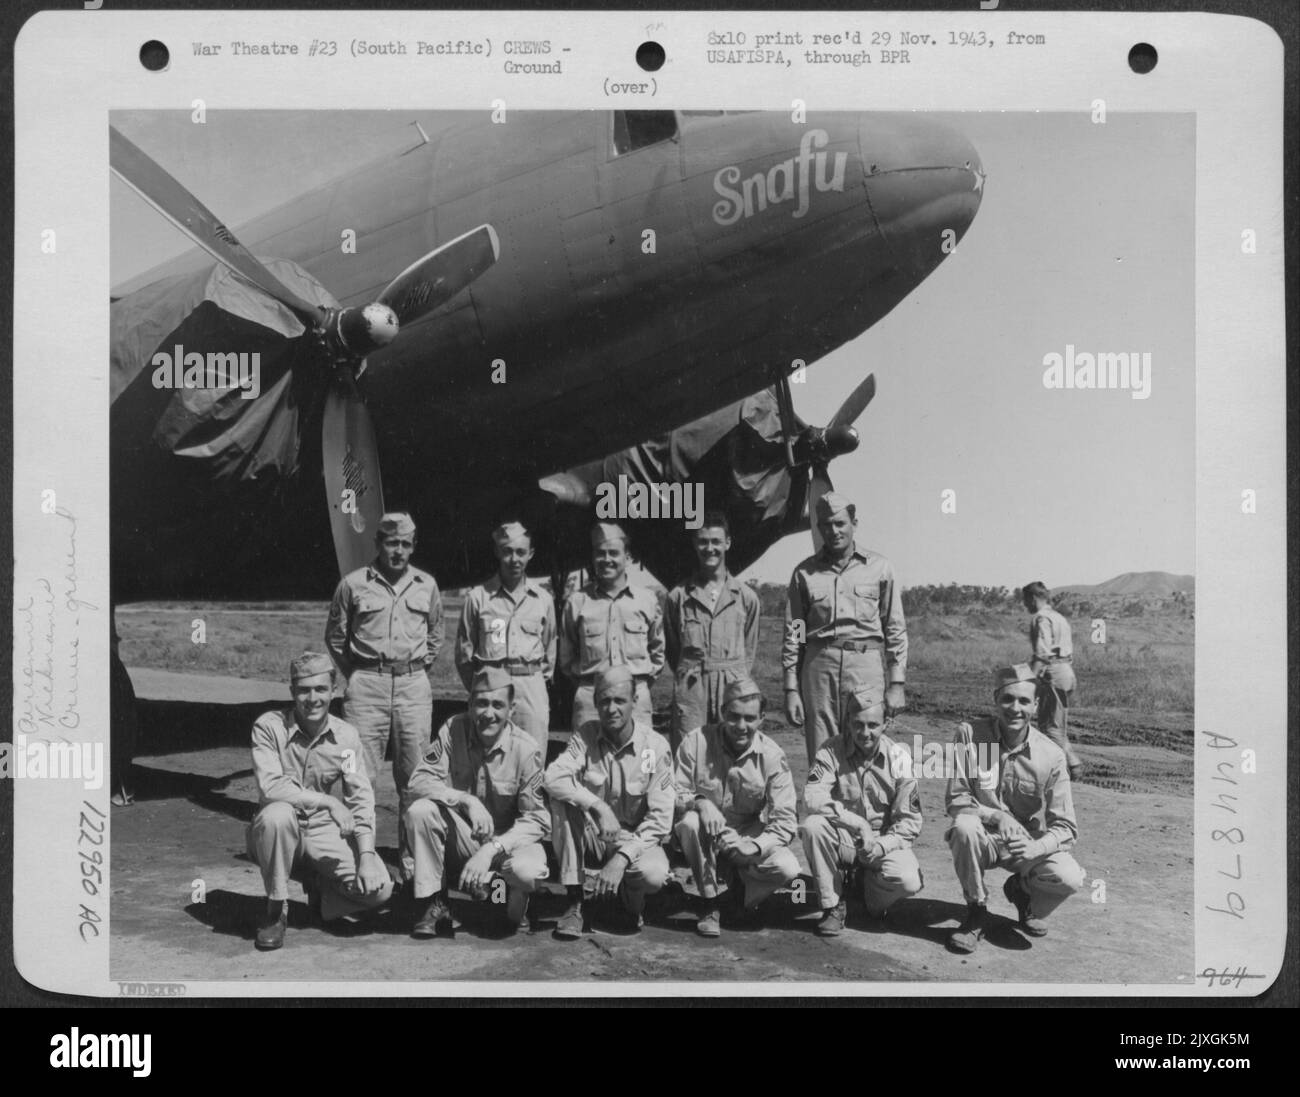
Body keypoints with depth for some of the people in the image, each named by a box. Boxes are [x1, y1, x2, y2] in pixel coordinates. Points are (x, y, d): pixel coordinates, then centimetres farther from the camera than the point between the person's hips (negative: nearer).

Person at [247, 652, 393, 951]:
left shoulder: (346, 736, -2)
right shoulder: (269, 726, -11)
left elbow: (362, 799, -5)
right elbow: (270, 786, -24)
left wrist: (367, 856, -18)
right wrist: (329, 802, -21)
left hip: (326, 830, 2)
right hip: (281, 832, -2)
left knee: (379, 889, -19)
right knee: (278, 814, -38)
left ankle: (321, 889, 17)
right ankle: (275, 911, -15)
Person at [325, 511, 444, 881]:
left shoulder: (426, 585, 9)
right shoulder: (353, 584, 2)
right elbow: (335, 636, 10)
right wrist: (356, 674, 8)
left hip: (414, 684, 2)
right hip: (366, 684, -2)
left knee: (413, 776, 5)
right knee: (361, 774, -4)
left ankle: (411, 854, 15)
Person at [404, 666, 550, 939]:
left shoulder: (526, 749, -15)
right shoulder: (454, 730, -9)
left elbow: (536, 820, -15)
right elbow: (419, 781, -15)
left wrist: (490, 851, -28)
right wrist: (467, 800, -31)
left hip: (508, 840, -2)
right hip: (462, 838, 2)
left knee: (527, 870, -35)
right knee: (419, 811, -25)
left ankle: (516, 905, 5)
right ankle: (434, 905, -8)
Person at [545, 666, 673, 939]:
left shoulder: (656, 746, -13)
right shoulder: (586, 736, -7)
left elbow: (660, 817, -15)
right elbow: (552, 778, -24)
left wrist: (622, 858, -27)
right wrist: (598, 807, -37)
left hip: (636, 839, -2)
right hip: (590, 838, 2)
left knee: (653, 874, -35)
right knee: (563, 798, -27)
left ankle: (630, 897, 7)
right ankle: (574, 903, -18)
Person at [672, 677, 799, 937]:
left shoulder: (772, 756, -13)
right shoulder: (696, 742, -15)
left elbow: (786, 820, -15)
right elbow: (674, 793, -11)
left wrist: (754, 847, -33)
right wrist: (699, 801, -34)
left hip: (750, 839, 1)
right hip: (705, 837, -1)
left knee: (788, 868, -26)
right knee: (690, 822, -36)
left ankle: (743, 891, 10)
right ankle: (709, 905, -14)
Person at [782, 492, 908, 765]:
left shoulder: (879, 567, 8)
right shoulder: (805, 573, 10)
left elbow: (895, 629, 7)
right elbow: (792, 635, 9)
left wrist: (896, 684, 0)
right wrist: (791, 689, 3)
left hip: (867, 663, -1)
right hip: (819, 664, 1)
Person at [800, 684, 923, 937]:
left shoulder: (898, 757, -9)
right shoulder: (832, 750, -10)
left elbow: (910, 821, -7)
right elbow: (812, 796, -25)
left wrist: (880, 846, -24)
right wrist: (858, 823, -33)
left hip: (885, 840, 0)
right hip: (843, 839, 0)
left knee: (908, 881, -28)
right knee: (812, 826, -31)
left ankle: (868, 884, 11)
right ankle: (832, 906, -11)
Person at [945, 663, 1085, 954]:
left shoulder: (1051, 756, -12)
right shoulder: (969, 736, -13)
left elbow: (1066, 826, -12)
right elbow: (956, 800, -13)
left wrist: (1035, 848, -32)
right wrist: (998, 817, -30)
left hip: (1031, 845, 1)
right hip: (983, 840, -1)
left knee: (1070, 878, -26)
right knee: (964, 826, -34)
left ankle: (1023, 890, 13)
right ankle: (976, 915, -10)